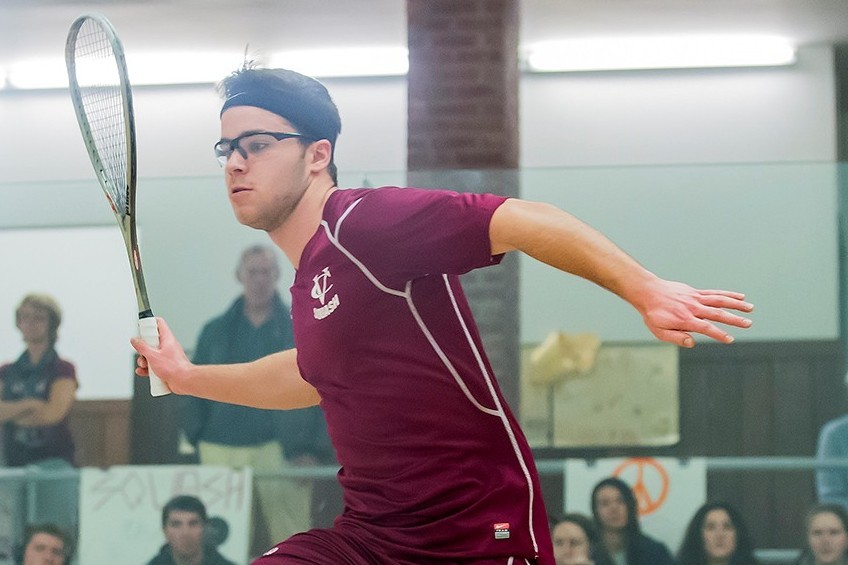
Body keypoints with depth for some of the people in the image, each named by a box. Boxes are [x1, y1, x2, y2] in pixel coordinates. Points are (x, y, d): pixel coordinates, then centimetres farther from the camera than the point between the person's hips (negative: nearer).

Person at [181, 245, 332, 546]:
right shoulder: (215, 332, 15)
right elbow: (194, 393, 17)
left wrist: (313, 451, -5)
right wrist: (197, 441, 5)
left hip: (281, 450, -2)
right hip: (222, 451, 2)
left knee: (290, 541, -7)